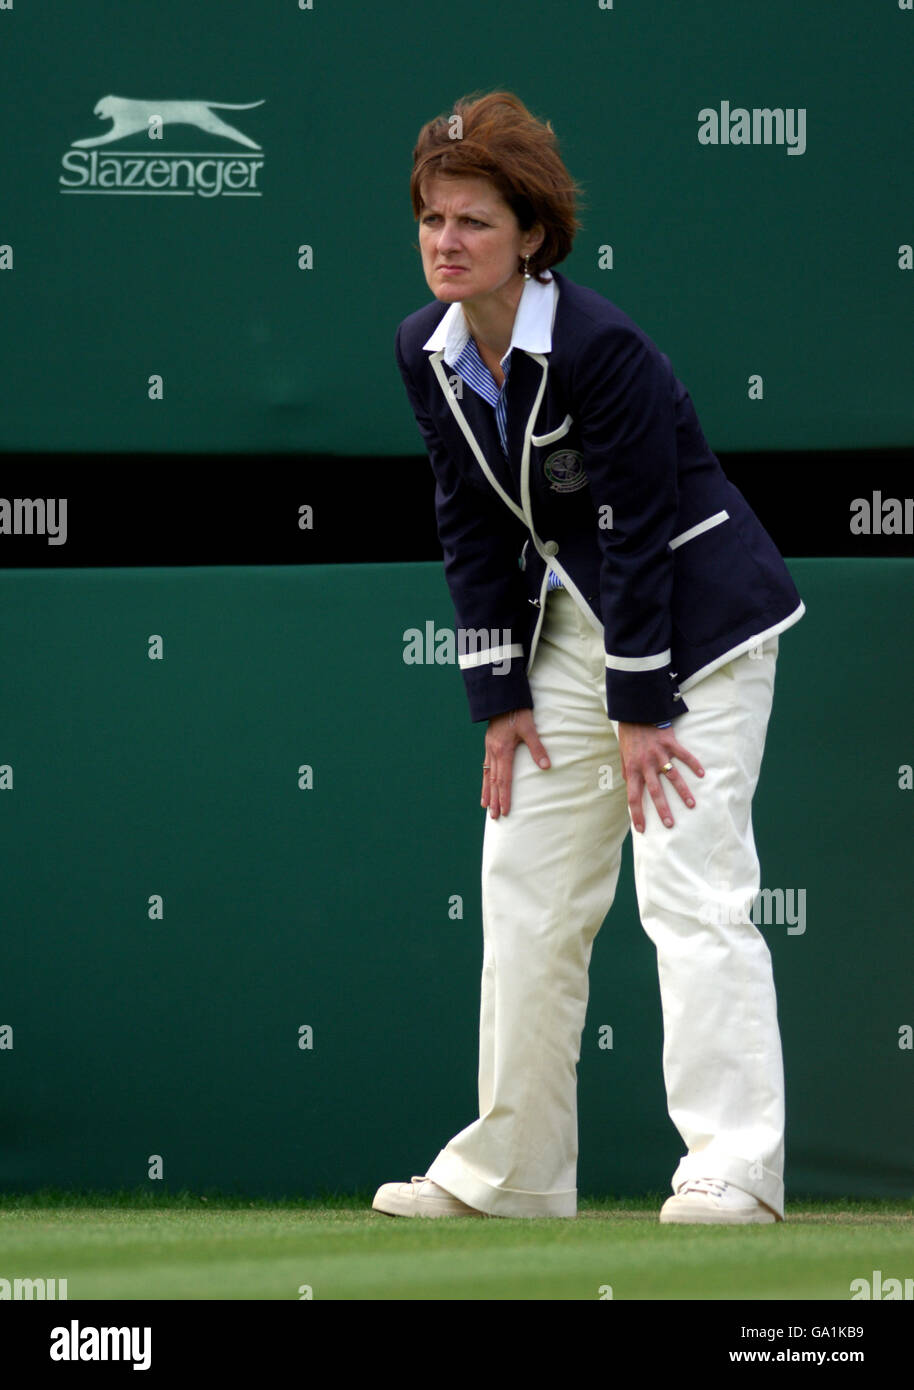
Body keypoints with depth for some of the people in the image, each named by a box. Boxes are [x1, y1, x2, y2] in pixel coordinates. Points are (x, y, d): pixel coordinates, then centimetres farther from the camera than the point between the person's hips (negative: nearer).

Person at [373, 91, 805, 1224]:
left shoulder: (599, 346, -24)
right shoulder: (426, 351, -1)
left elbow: (638, 531, -21)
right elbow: (471, 527, 4)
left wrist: (640, 712, -19)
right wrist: (500, 697, 1)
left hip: (697, 618, -8)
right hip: (573, 616, 8)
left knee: (691, 883, -16)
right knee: (525, 884, 9)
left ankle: (734, 1166, -18)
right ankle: (509, 1166, 17)